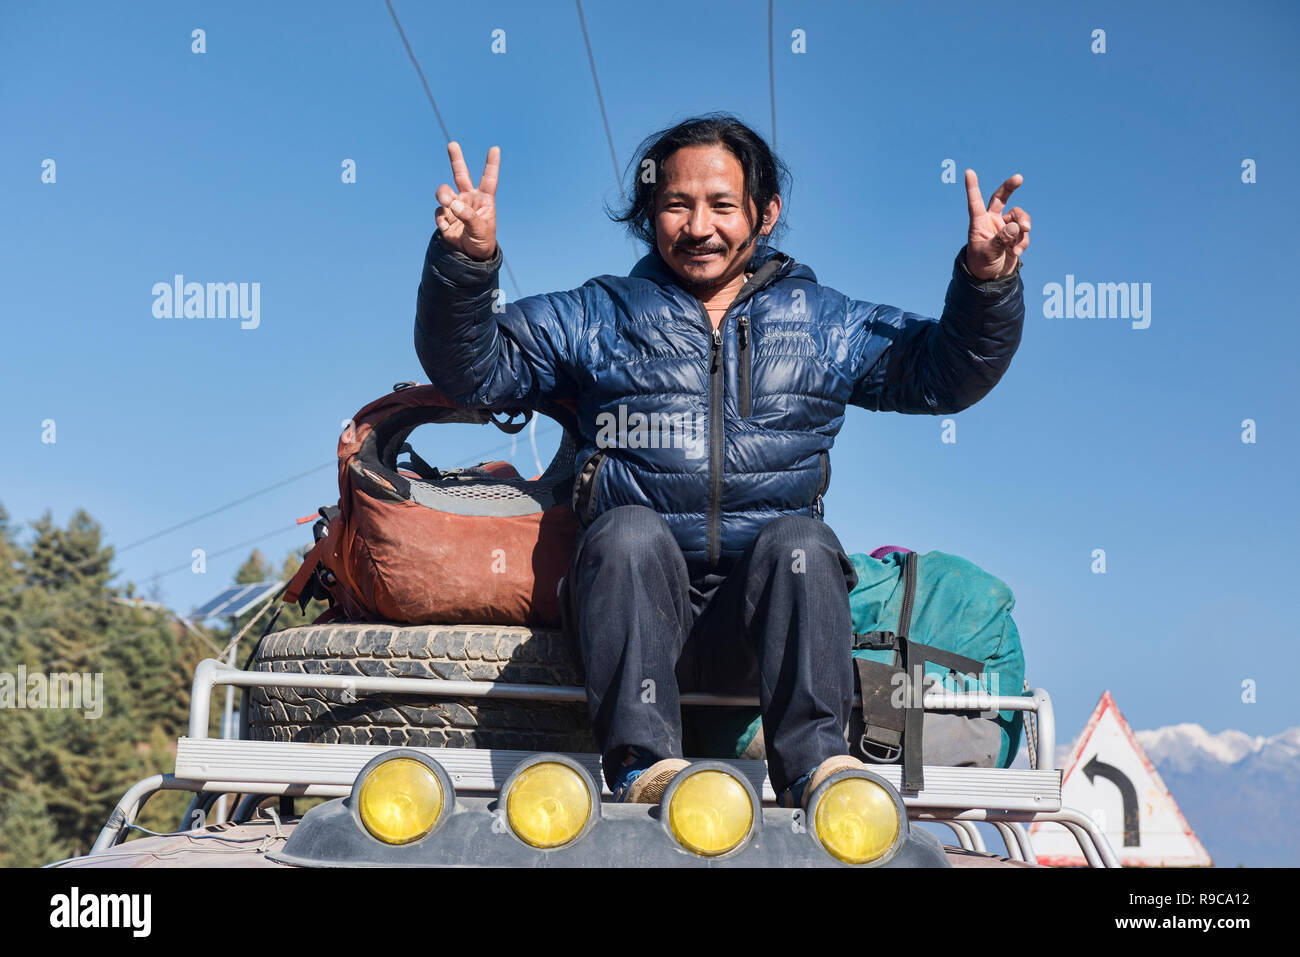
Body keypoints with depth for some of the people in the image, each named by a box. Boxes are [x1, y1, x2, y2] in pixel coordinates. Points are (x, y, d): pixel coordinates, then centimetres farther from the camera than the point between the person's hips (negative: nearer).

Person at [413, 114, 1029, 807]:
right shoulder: (597, 316, 17)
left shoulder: (826, 323, 20)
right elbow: (471, 367, 9)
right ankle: (645, 764, -40)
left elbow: (946, 370, 13)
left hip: (766, 612, 1)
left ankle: (816, 764, -37)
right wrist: (468, 262, -9)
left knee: (798, 539, -29)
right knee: (630, 529, -31)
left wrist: (984, 282, -6)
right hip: (635, 598, 0)